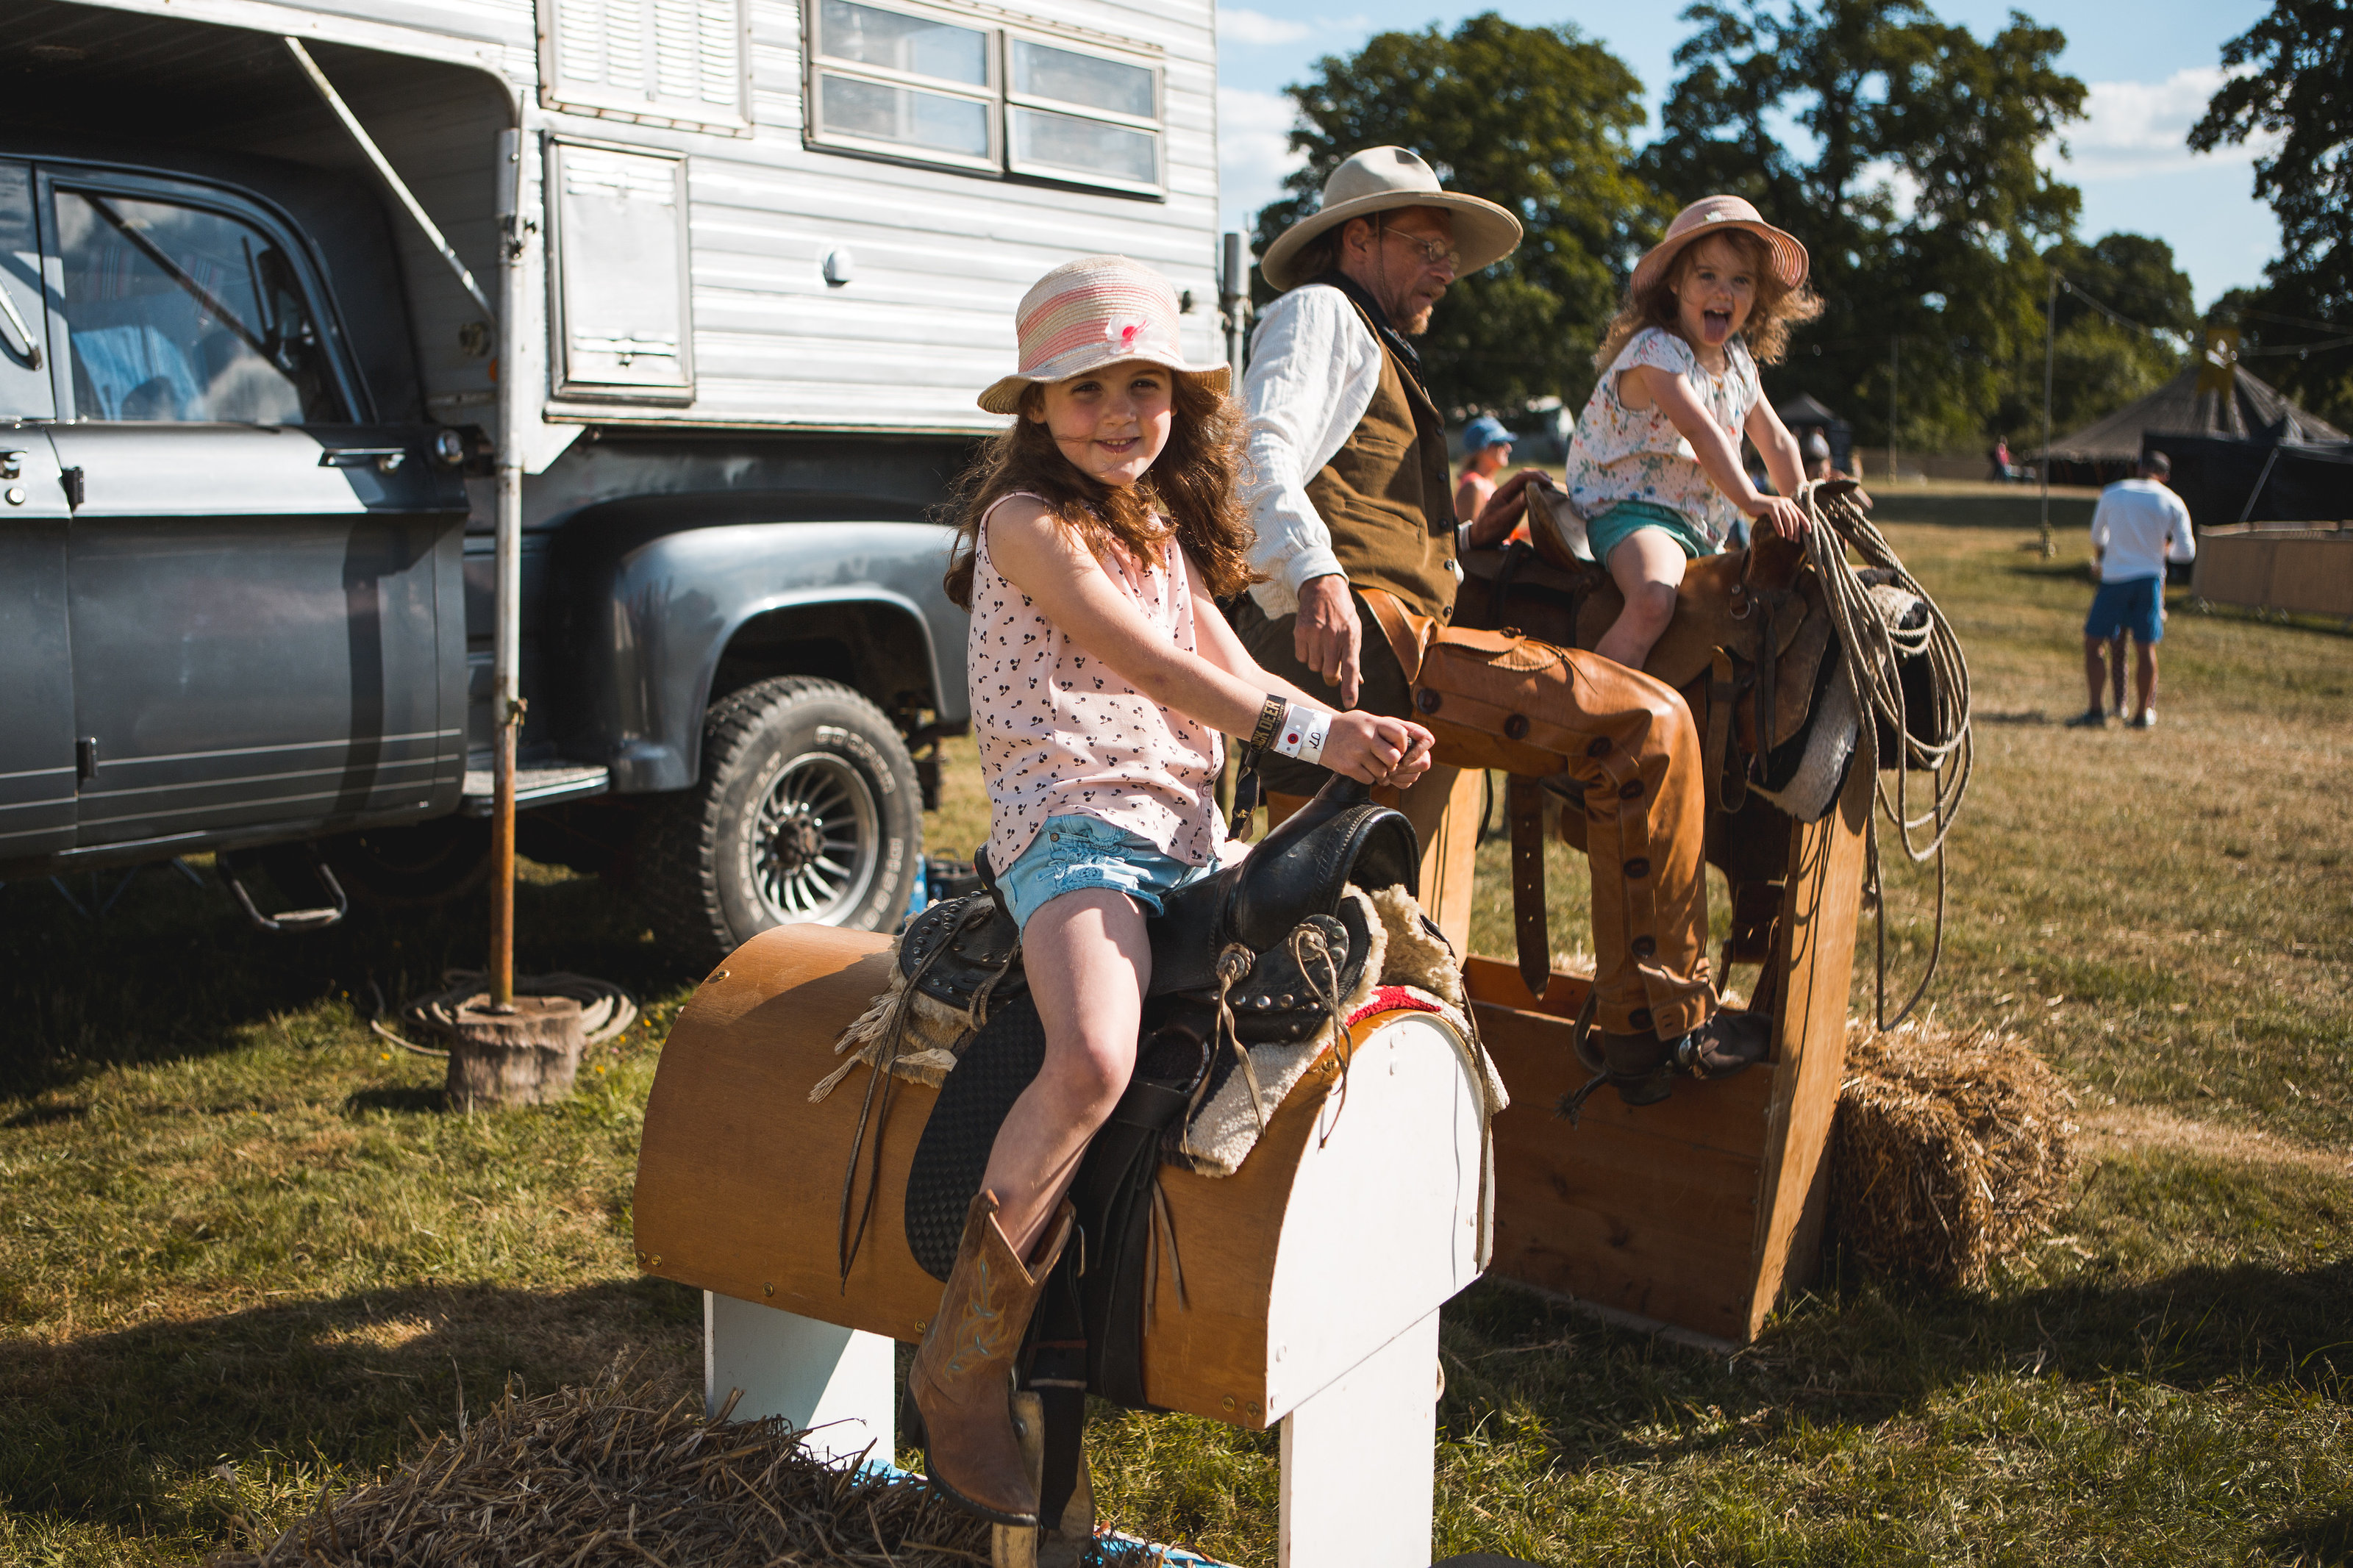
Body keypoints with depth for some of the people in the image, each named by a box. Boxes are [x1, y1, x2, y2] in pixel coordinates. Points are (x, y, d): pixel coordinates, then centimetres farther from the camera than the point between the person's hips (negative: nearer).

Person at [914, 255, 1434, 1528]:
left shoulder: (1164, 527, 20)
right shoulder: (1029, 520, -5)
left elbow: (1235, 672, 16)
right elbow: (1144, 662, -15)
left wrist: (1354, 731, -2)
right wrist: (1311, 733, -18)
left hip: (1186, 829, 9)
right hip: (1071, 823, -9)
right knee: (1093, 1059, -33)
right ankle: (966, 1360, -16)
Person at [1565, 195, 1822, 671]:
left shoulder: (1740, 362, 11)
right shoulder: (1655, 350, -15)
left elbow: (1776, 440, 21)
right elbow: (1698, 428, -29)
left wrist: (1797, 509, 16)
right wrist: (1750, 500, -38)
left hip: (1701, 529, 9)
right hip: (1629, 510, -9)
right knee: (1654, 600, -38)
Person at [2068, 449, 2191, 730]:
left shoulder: (2112, 493, 3)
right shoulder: (2173, 502, 3)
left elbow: (2096, 537, 15)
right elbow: (2187, 549, 3)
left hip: (2114, 578, -1)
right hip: (2149, 578, 1)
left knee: (2093, 643, 5)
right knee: (2146, 648, 8)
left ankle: (2095, 711, -1)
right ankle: (2143, 713, 12)